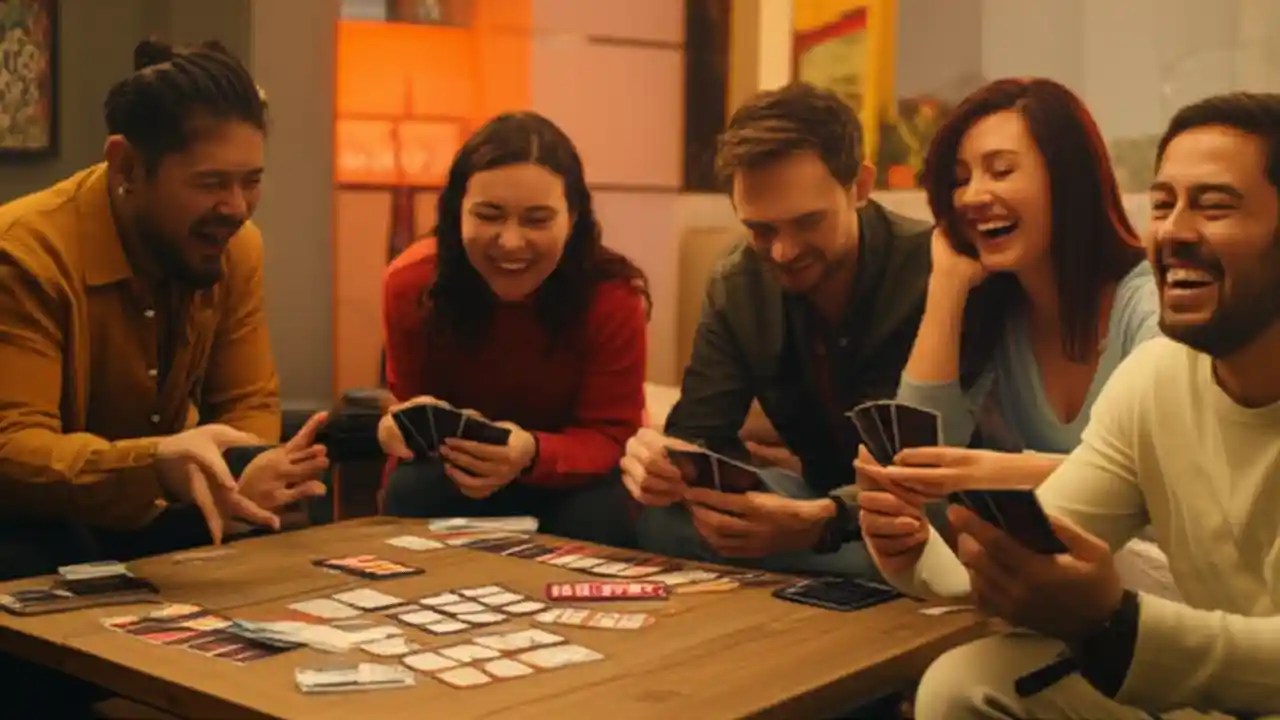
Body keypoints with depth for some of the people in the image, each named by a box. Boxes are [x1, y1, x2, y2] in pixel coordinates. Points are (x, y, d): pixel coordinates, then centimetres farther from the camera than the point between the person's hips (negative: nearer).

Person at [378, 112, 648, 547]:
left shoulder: (612, 296, -27)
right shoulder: (411, 283, -21)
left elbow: (609, 436, -24)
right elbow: (409, 400, -9)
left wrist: (533, 454, -47)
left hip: (572, 477, -1)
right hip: (456, 472, 1)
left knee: (597, 514, -32)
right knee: (411, 494, -29)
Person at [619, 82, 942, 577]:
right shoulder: (737, 286, -5)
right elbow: (700, 434, -4)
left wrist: (824, 521, -48)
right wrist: (667, 460, -31)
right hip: (825, 501, 5)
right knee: (661, 513, -21)